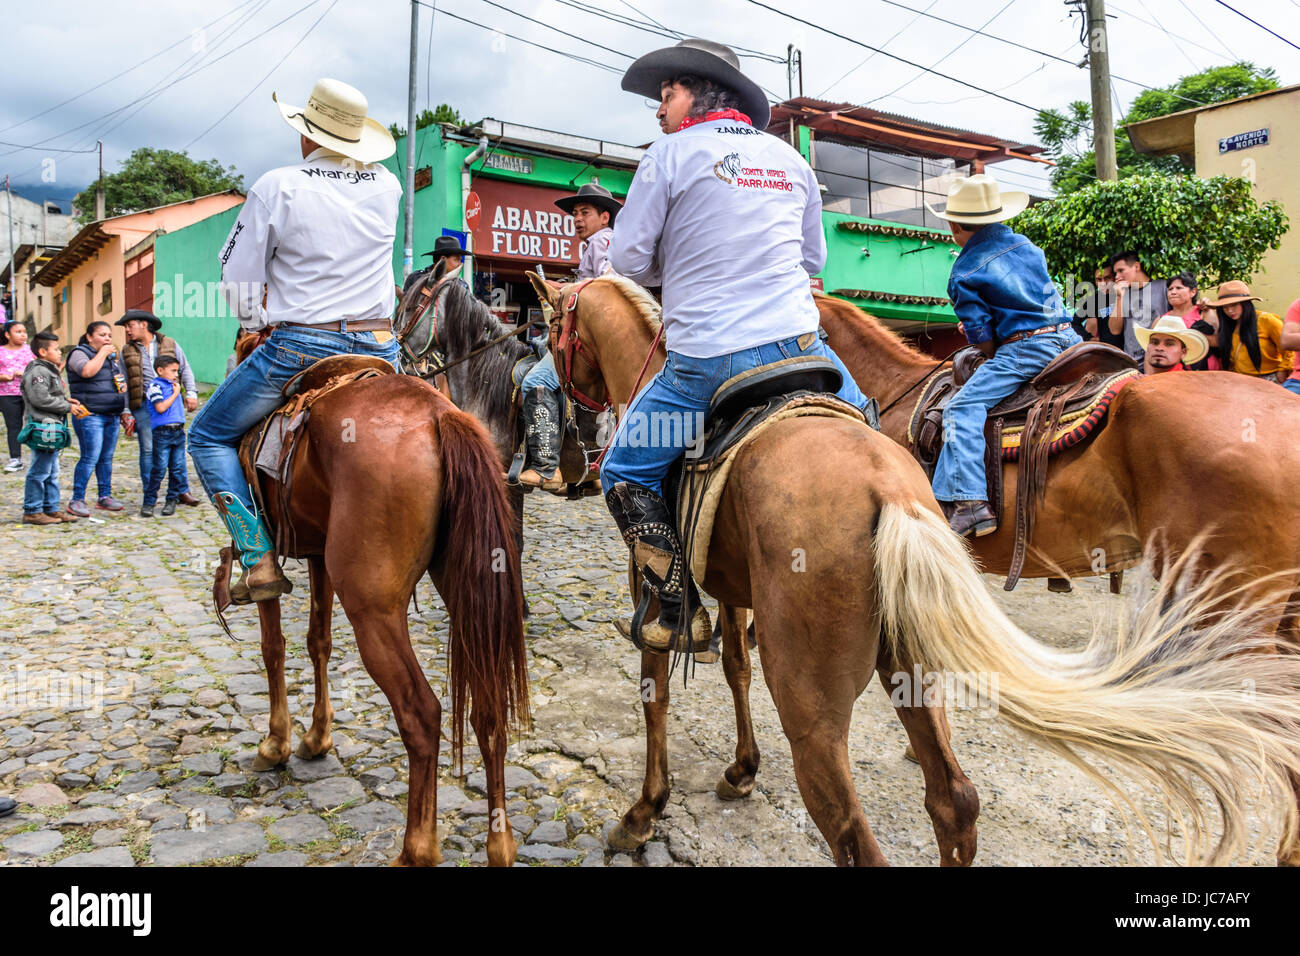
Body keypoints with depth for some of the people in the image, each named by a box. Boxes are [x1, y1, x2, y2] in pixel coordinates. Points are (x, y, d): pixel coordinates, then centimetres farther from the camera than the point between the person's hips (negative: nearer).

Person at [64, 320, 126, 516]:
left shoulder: (114, 356, 20)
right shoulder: (79, 353, -3)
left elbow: (121, 380, 32)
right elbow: (87, 371, -23)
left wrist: (123, 386, 10)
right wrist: (102, 353, -13)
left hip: (112, 415, 7)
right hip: (90, 415, -7)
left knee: (107, 458, 10)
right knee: (90, 458, -11)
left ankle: (105, 497, 18)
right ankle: (76, 500, -5)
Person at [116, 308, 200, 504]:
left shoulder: (170, 344, 9)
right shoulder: (127, 352, 12)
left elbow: (185, 369, 10)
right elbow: (124, 384, 13)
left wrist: (191, 393, -2)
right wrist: (125, 410, 6)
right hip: (143, 405, 0)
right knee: (148, 450, -1)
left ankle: (182, 491, 9)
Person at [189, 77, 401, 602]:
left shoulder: (278, 186, -6)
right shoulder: (387, 187, 5)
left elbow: (238, 275, -1)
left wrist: (259, 322, 15)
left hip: (298, 347, -4)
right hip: (378, 350, 4)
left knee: (208, 437, 14)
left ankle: (260, 561, 2)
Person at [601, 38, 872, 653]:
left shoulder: (671, 153, 1)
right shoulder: (790, 158, 16)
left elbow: (628, 259, 0)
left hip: (707, 360, -4)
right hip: (801, 344, 5)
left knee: (624, 473, 12)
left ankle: (682, 615, 10)